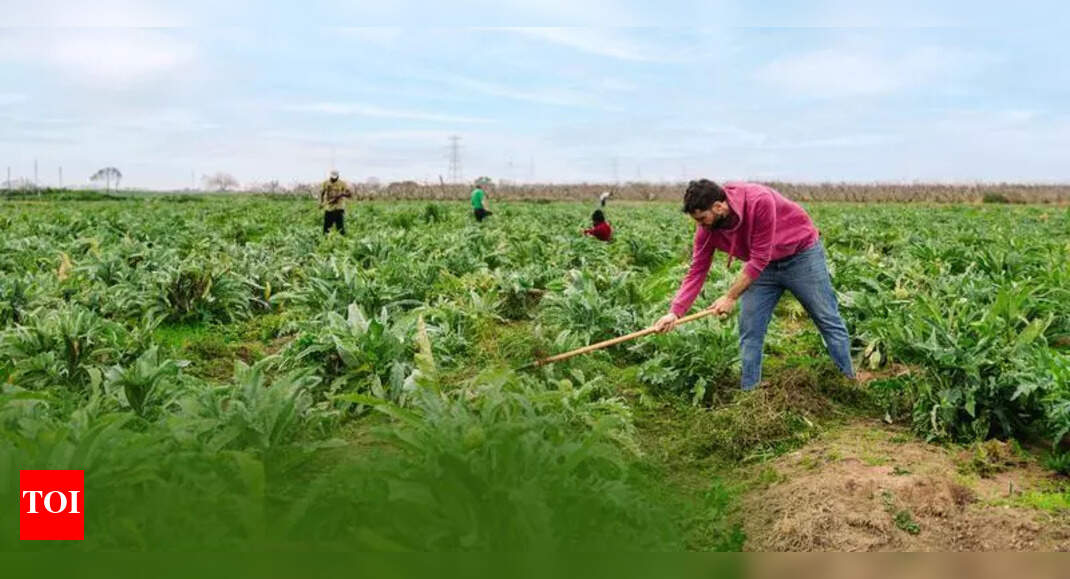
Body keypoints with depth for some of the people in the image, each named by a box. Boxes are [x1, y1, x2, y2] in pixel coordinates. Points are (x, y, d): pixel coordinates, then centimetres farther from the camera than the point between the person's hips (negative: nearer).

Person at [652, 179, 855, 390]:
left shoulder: (759, 201, -35)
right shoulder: (707, 228, -17)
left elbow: (759, 259, -31)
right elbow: (697, 271, -13)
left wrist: (730, 297, -27)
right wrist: (675, 312, -24)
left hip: (802, 253, -5)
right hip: (763, 266, 5)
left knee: (829, 321, 5)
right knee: (749, 330, 0)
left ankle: (849, 380, 19)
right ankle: (749, 391, 11)